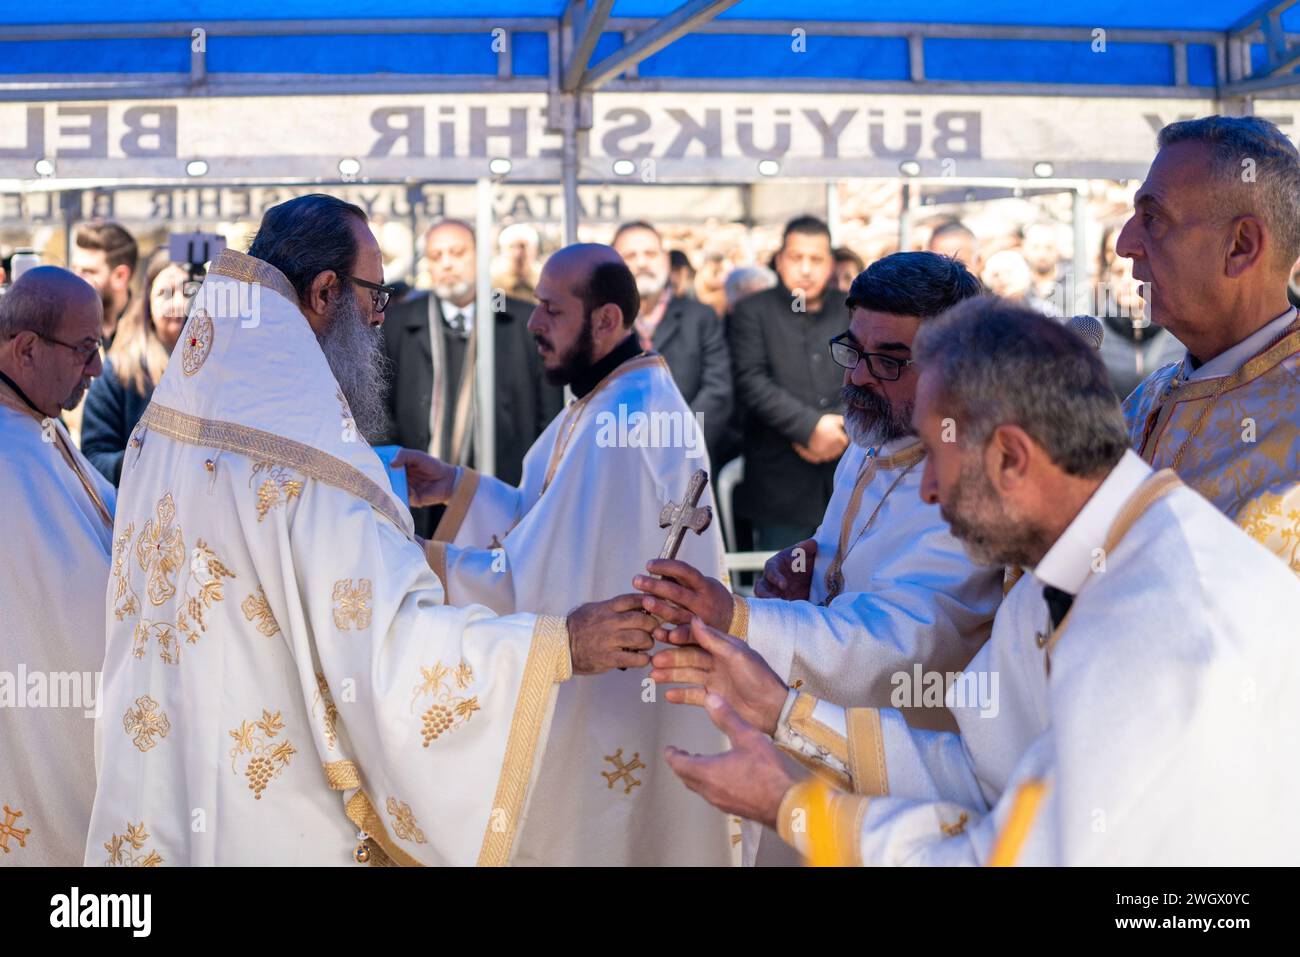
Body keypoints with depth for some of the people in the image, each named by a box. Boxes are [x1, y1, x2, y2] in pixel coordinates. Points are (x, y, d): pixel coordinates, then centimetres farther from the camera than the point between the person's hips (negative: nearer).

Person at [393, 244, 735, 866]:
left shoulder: (620, 426, -25)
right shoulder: (607, 400, 8)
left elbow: (546, 589, -26)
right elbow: (554, 521, 12)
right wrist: (458, 488, 3)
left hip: (620, 715, -10)